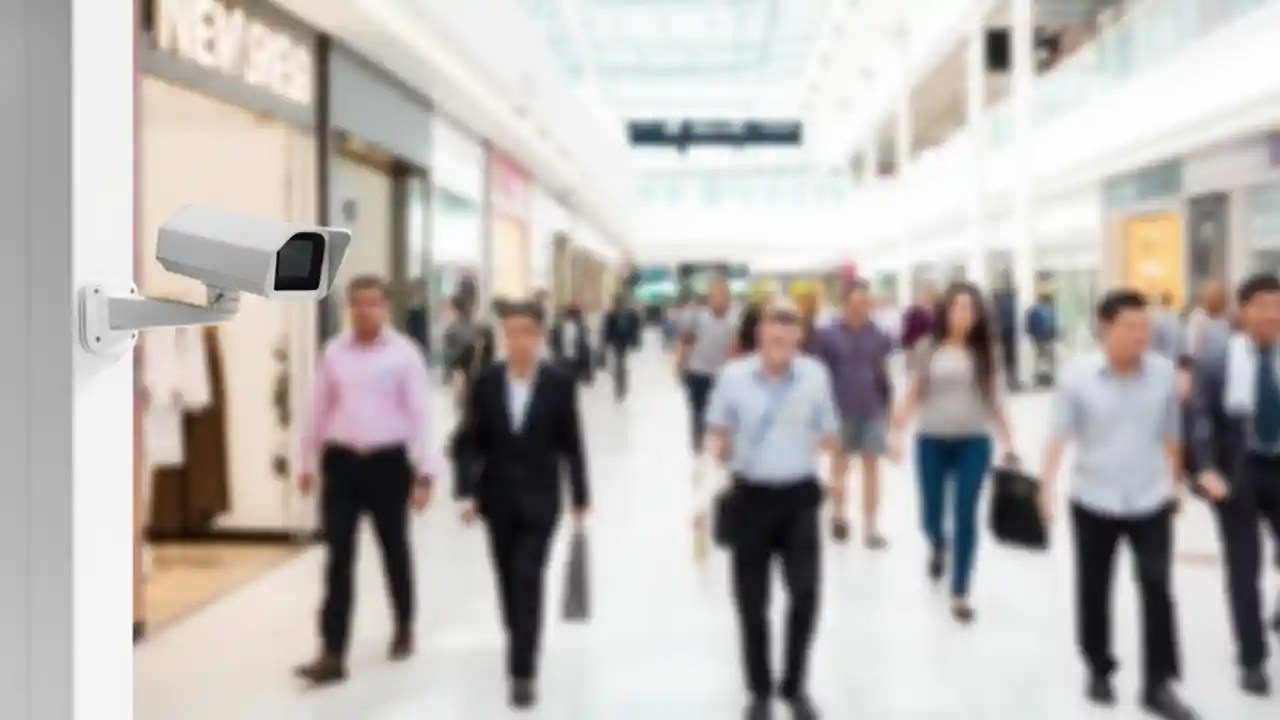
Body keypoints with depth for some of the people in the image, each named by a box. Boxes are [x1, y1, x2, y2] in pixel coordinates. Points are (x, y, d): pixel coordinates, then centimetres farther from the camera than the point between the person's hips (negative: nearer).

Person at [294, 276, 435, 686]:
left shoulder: (404, 353, -6)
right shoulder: (333, 352, 3)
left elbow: (420, 414, -7)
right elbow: (319, 410, 11)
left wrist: (424, 473, -11)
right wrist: (309, 462, 14)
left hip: (387, 461, -2)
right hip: (341, 461, 2)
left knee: (394, 550, 15)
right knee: (339, 558, -1)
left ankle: (404, 629, 37)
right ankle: (332, 654, 1)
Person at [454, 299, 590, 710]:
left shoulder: (559, 383, -6)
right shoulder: (486, 383, -1)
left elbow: (572, 443, -1)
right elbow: (470, 442, 0)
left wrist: (581, 498, 1)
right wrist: (468, 492, -9)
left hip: (540, 499, -3)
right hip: (497, 498, 3)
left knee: (528, 581, -9)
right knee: (508, 580, 14)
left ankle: (522, 672, -6)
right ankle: (520, 643, 38)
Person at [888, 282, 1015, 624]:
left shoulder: (984, 352, 2)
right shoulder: (930, 350, 1)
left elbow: (994, 399, 8)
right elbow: (913, 396, 5)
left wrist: (1007, 442, 6)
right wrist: (896, 432, -2)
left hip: (973, 442, 0)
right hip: (932, 441, 0)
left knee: (966, 518, -2)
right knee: (931, 516, 7)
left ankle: (960, 594, 8)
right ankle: (938, 547, 45)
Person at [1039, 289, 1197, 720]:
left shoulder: (1164, 372, -5)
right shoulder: (1078, 376, -11)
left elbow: (1170, 434, 6)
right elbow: (1059, 434, -9)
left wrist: (1176, 482, 14)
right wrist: (1047, 486, -19)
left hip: (1151, 501, 1)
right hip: (1093, 501, -1)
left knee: (1158, 590, -3)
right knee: (1094, 591, 11)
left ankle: (1158, 685, 7)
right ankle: (1099, 671, 30)